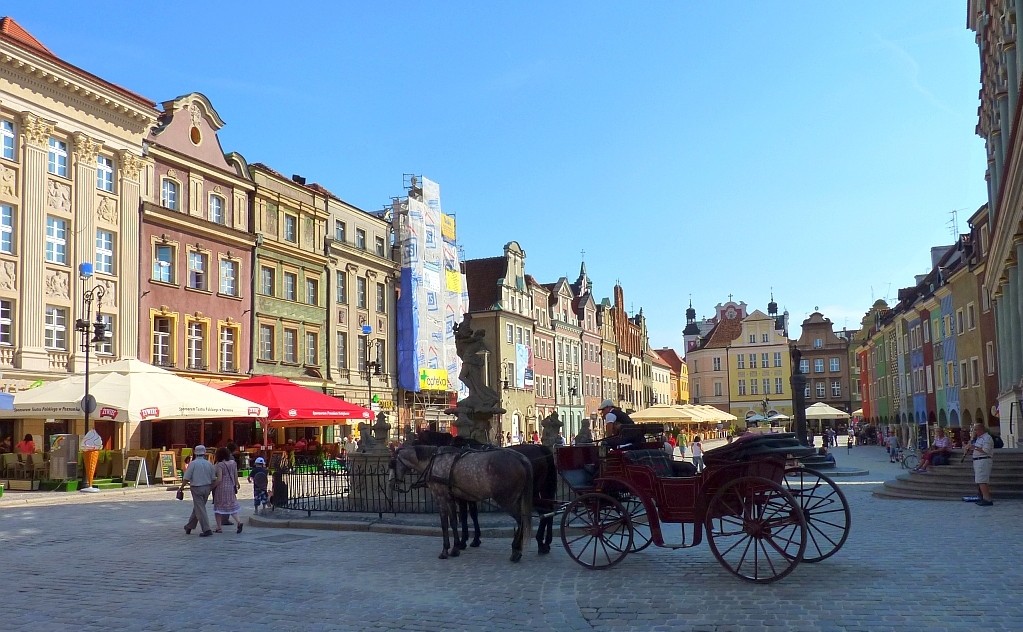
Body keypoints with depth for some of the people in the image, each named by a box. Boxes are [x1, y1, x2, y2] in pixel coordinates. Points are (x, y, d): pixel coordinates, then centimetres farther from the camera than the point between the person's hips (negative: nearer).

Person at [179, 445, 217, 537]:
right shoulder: (209, 464, 3)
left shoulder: (193, 463, -10)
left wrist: (181, 487, 1)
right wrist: (211, 488, 19)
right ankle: (189, 527, 32)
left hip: (196, 488, -5)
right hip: (207, 488, 5)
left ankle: (206, 530, -9)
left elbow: (186, 478, -12)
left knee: (200, 509, -3)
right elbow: (213, 479, 5)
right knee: (197, 508, 19)